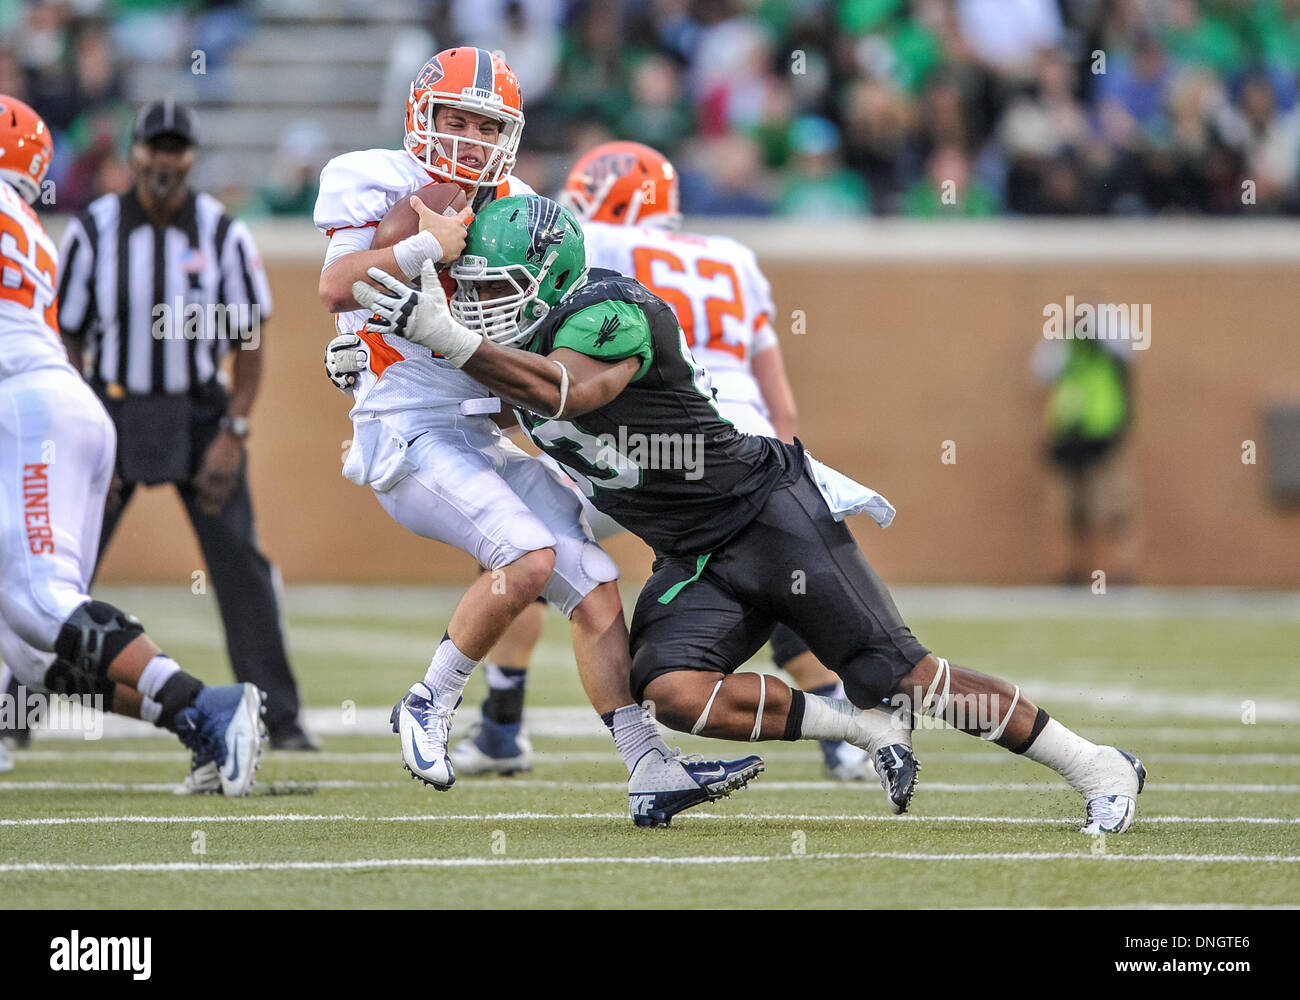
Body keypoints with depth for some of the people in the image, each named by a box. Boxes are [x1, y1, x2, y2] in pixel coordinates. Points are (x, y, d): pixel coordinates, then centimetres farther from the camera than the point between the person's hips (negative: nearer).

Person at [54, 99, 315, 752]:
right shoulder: (92, 232, -5)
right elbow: (66, 341, -1)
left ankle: (279, 717, -2)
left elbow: (248, 338, 0)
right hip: (111, 407, 0)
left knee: (238, 560, -8)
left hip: (199, 412, 0)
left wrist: (233, 434, -9)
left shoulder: (223, 234, -4)